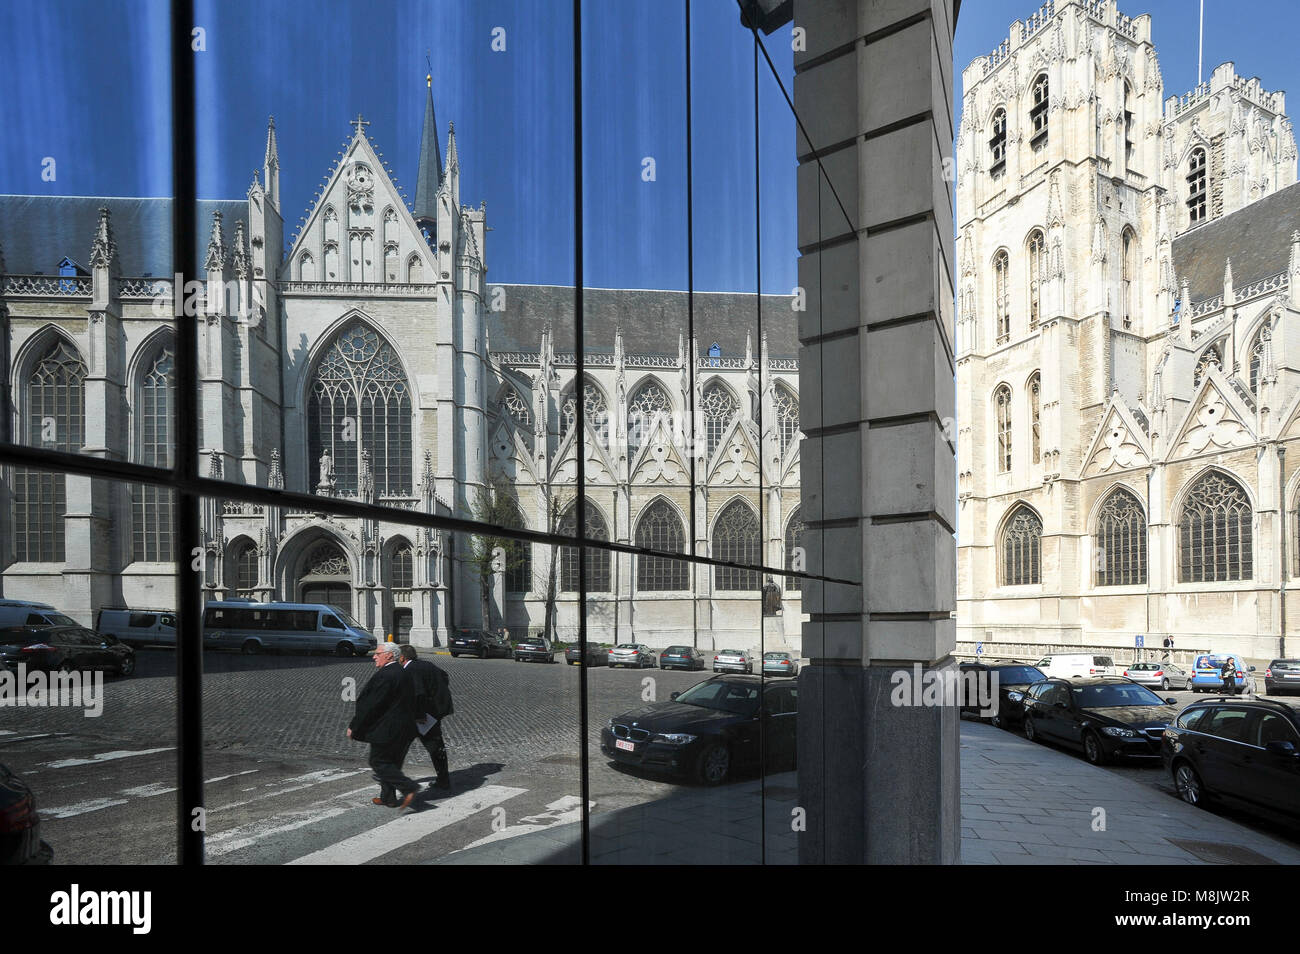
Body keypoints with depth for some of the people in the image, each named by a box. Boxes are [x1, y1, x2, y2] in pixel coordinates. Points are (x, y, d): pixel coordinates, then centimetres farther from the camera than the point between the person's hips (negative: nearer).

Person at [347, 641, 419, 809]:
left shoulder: (384, 676, -21)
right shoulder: (402, 672, 9)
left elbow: (370, 706, -19)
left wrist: (354, 727, -10)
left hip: (386, 730, -9)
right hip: (404, 729, 9)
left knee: (379, 762, 1)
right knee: (391, 762, 17)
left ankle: (409, 788, -10)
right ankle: (388, 797, 24)